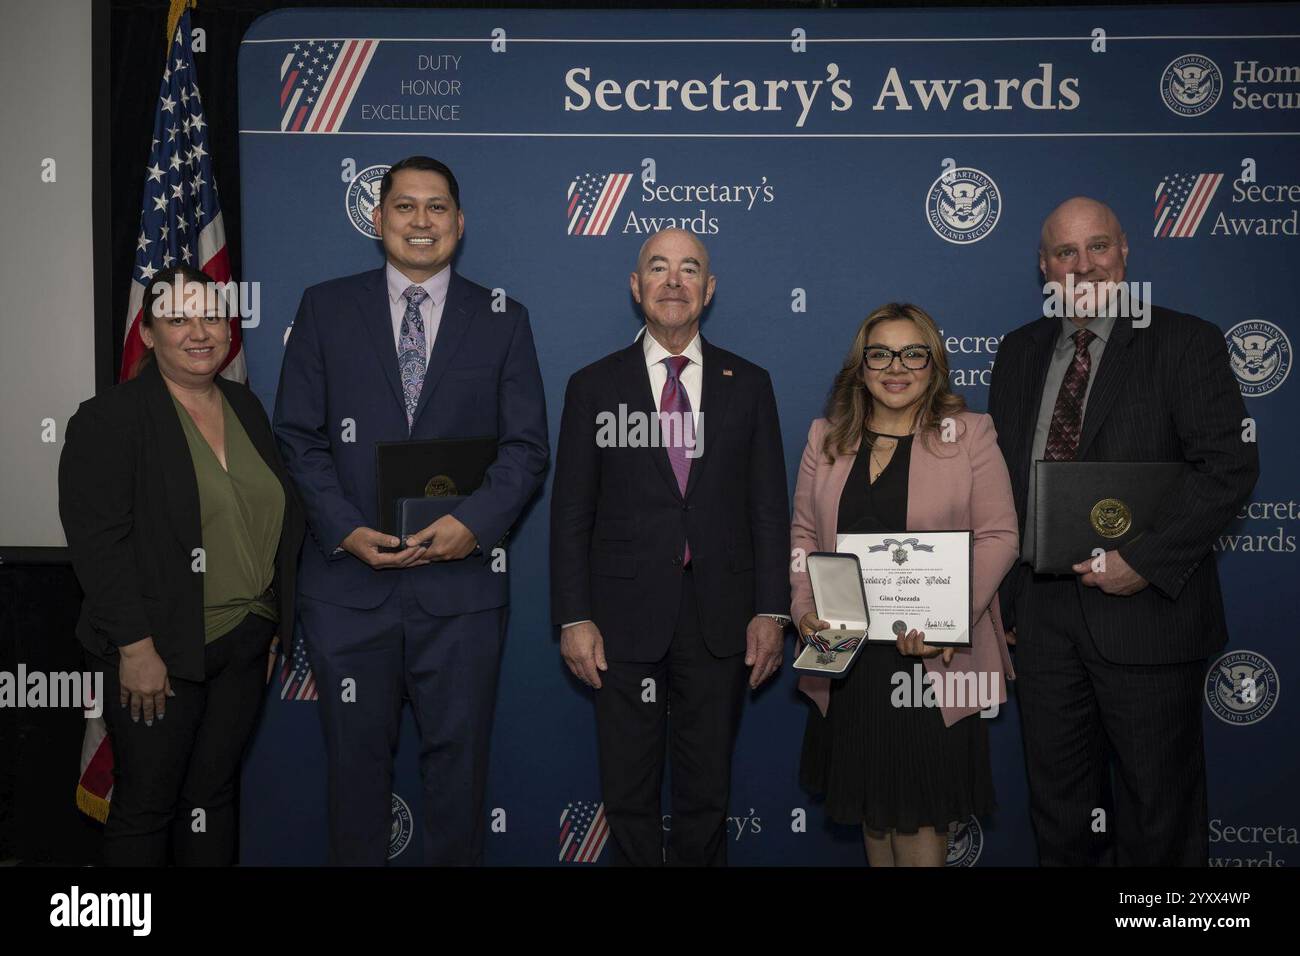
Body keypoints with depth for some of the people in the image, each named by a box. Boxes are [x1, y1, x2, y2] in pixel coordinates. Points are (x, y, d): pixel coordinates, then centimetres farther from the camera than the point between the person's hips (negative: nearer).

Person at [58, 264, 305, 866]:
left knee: (214, 794, 15)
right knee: (146, 805, 7)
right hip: (160, 653, -5)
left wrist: (272, 627, 11)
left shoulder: (246, 407, 9)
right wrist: (136, 648, -18)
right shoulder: (109, 420, -10)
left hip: (245, 645, 5)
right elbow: (98, 541, -15)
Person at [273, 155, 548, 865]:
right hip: (348, 578, 0)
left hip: (461, 579, 0)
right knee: (355, 756, 12)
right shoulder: (325, 308, 6)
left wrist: (474, 521, -15)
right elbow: (297, 435, 2)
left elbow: (526, 446, 2)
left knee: (458, 756, 10)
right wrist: (347, 530, -11)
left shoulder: (503, 321, 7)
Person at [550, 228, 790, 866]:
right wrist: (574, 619, -5)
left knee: (707, 791, 12)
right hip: (625, 621, -1)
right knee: (627, 792, 10)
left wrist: (771, 610, -2)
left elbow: (769, 507, 5)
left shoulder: (748, 385, 7)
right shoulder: (594, 387, 3)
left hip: (720, 621, 1)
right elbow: (570, 513, 1)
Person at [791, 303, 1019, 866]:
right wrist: (804, 607, -6)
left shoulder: (969, 434, -2)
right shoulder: (826, 437, 8)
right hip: (848, 655, 4)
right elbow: (804, 533, 10)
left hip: (935, 656, -3)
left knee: (922, 814, 3)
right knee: (869, 801, 16)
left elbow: (998, 536, -7)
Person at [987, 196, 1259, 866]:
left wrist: (1144, 561, -20)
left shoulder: (1187, 343, -3)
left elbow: (1229, 464, -12)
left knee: (1160, 819, 10)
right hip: (1040, 614, 4)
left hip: (1146, 609, -4)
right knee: (1058, 810, 17)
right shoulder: (1019, 353, 11)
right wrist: (997, 600, 8)